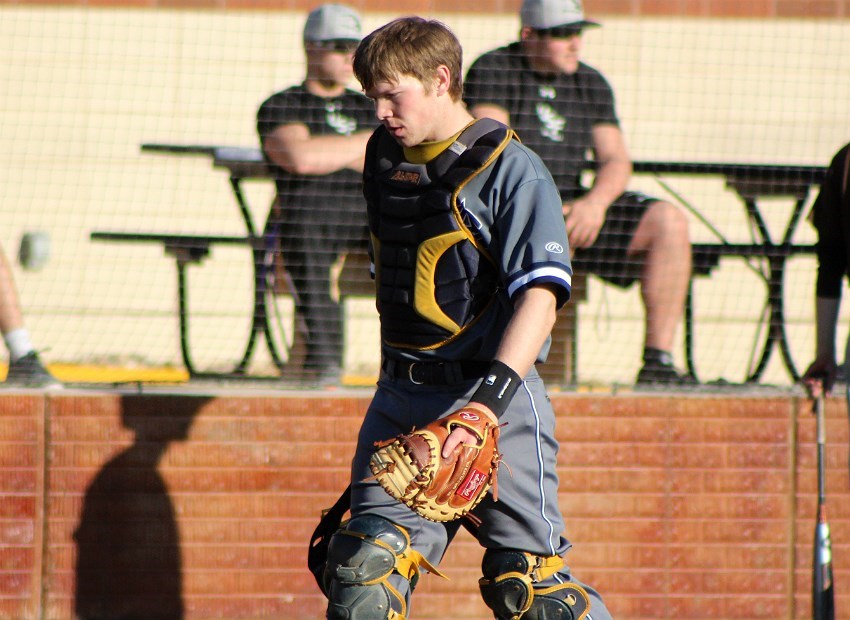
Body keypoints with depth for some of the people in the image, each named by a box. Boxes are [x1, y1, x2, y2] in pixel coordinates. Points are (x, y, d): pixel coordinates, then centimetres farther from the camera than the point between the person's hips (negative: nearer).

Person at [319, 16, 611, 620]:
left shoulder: (512, 171, -10)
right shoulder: (384, 158, 12)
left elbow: (539, 297, -19)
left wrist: (487, 404, -30)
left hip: (496, 399, -6)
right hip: (402, 400, 6)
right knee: (365, 563, -5)